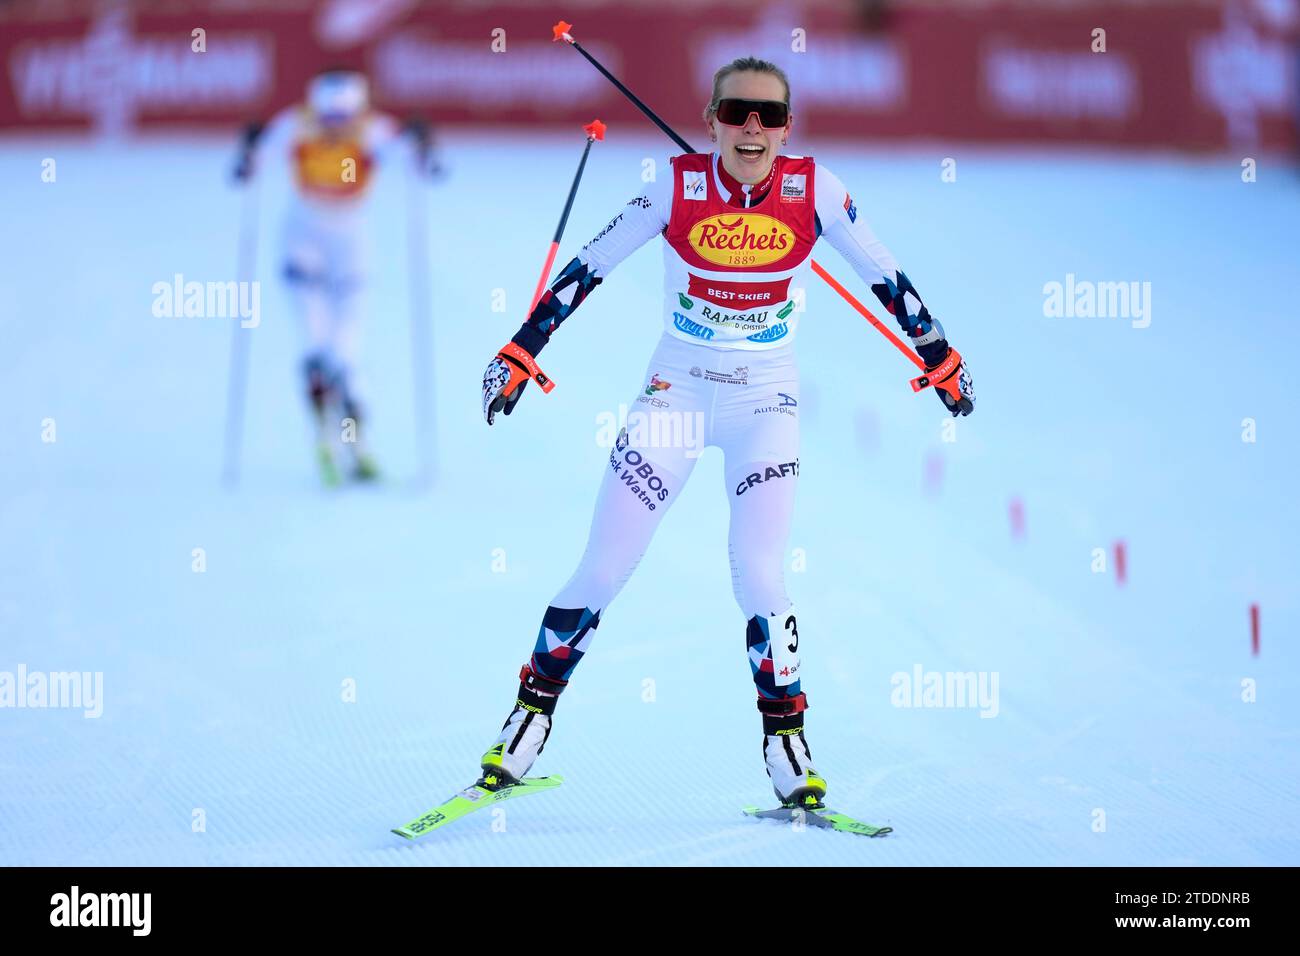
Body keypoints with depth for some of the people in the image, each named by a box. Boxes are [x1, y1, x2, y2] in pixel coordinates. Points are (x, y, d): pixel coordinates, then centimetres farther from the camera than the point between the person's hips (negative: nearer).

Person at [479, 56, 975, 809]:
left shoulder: (814, 190, -8)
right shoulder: (678, 187, -11)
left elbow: (885, 275, 5)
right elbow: (587, 269, -3)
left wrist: (941, 359, 11)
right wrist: (520, 354, -3)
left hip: (765, 405, 0)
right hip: (674, 394, 0)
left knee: (757, 572, -15)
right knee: (602, 574, -3)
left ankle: (788, 748, -2)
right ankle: (530, 720, 13)